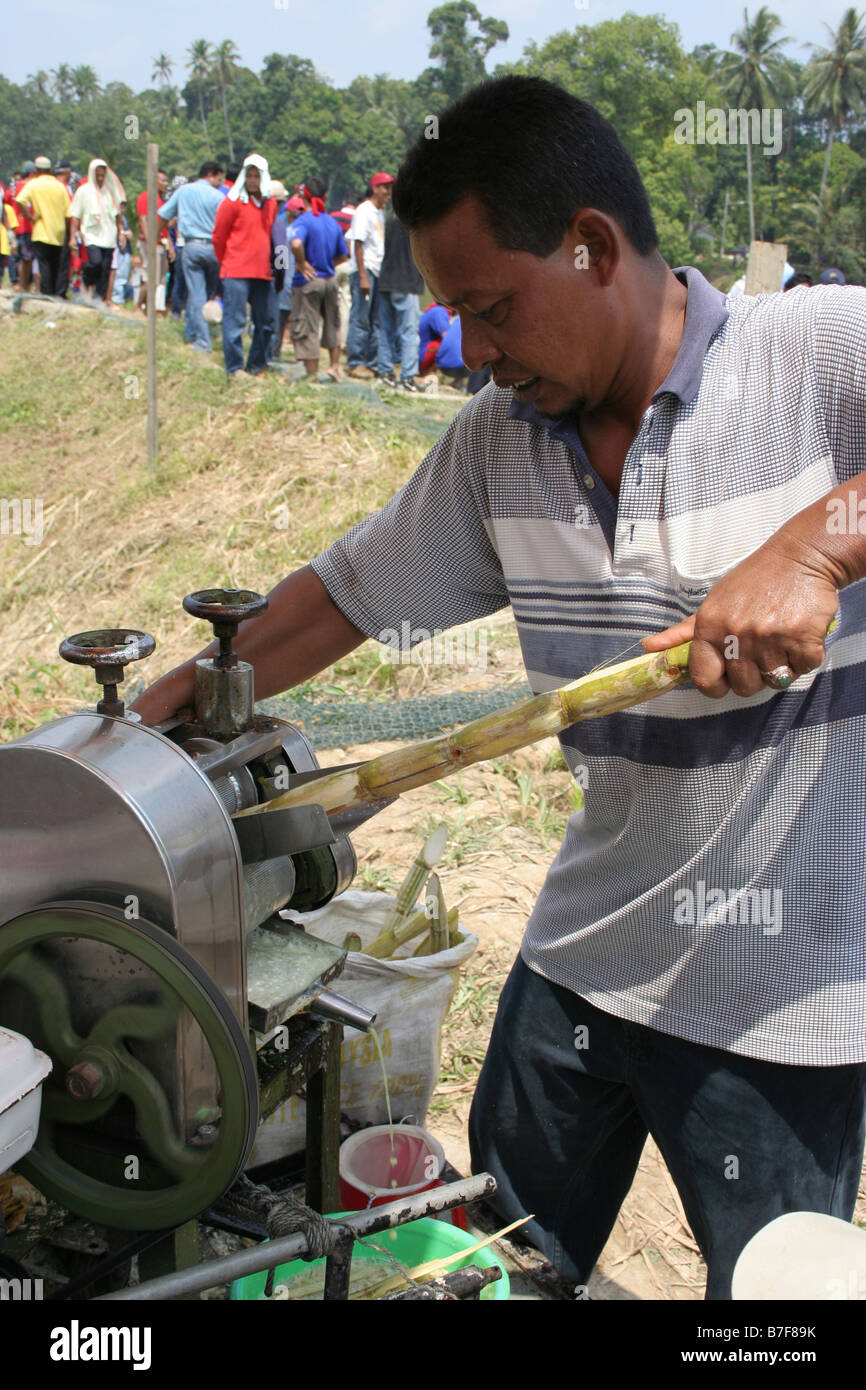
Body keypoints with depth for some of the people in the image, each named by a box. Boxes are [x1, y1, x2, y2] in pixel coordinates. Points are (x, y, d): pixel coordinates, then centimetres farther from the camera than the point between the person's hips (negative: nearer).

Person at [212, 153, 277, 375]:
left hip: (262, 272, 6)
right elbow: (218, 236, 2)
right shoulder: (233, 201, -4)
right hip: (236, 273, -6)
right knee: (235, 321, -6)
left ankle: (257, 366, 22)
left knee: (265, 323, 9)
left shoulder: (270, 204, 12)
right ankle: (234, 369, 0)